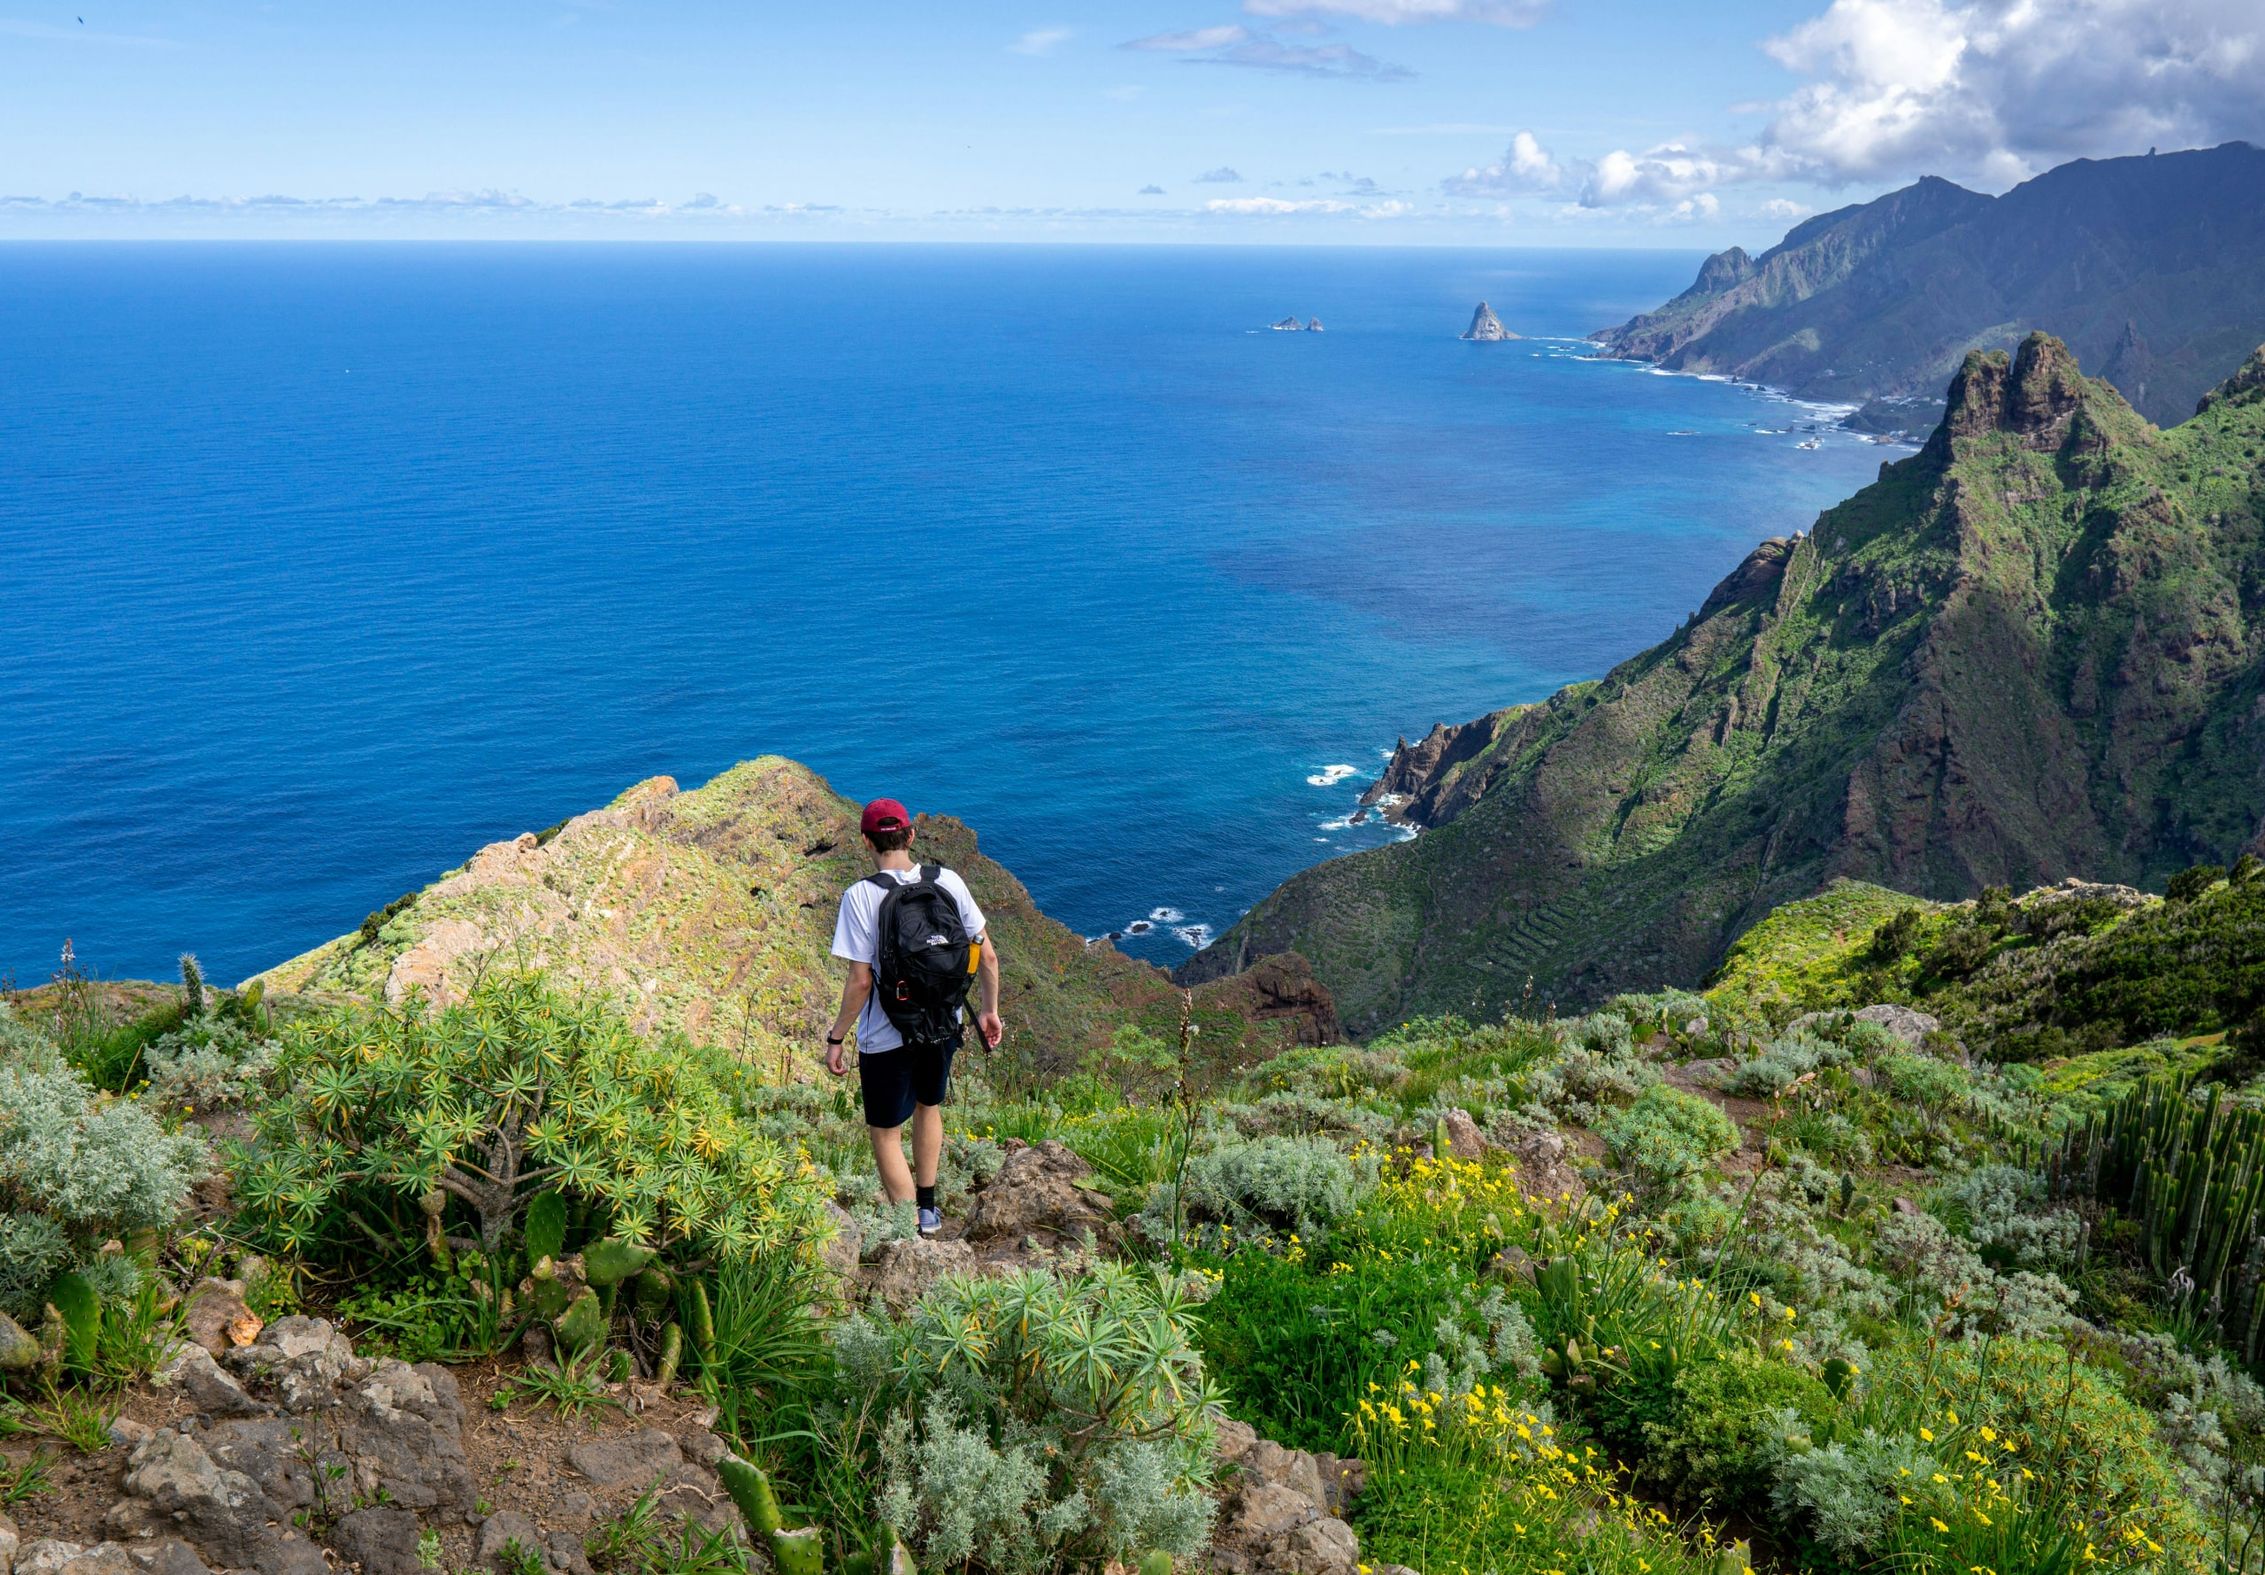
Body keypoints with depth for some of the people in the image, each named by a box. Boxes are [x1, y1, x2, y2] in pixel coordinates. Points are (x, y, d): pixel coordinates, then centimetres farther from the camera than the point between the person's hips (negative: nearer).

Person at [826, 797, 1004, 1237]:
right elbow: (987, 955, -2)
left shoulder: (862, 896, -18)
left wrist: (836, 1038, -7)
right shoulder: (948, 881, -6)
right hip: (944, 1025, 5)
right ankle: (928, 1207, 43)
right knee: (929, 1106, 29)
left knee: (885, 1133, 12)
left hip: (887, 1036, -5)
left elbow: (860, 980, -19)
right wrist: (989, 1010, 12)